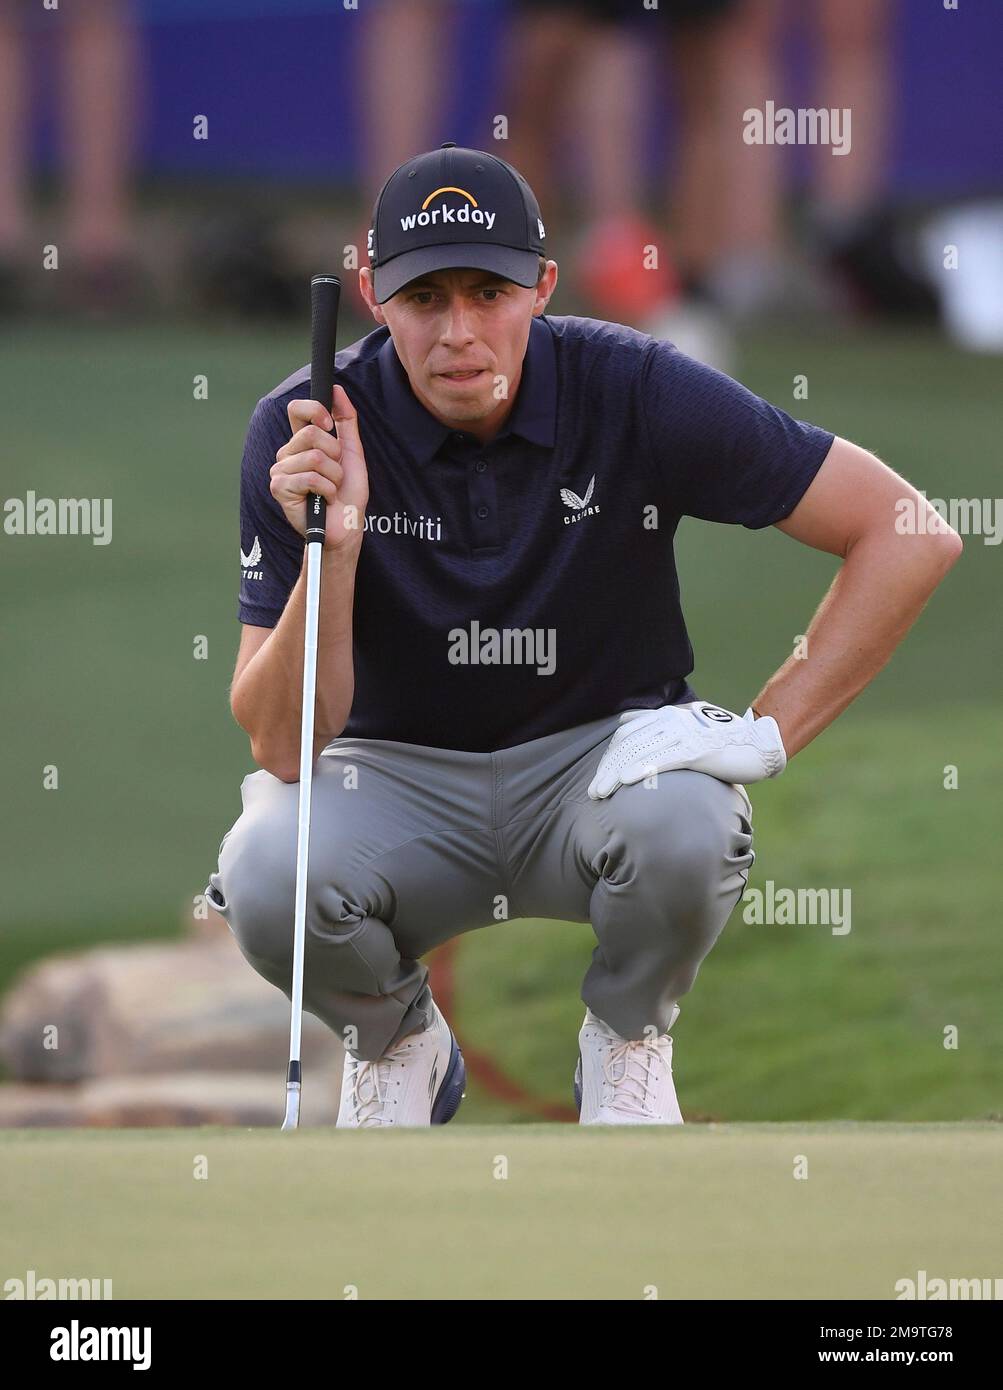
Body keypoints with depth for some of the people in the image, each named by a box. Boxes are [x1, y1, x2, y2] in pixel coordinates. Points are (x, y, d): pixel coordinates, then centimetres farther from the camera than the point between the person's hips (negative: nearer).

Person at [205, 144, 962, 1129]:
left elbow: (911, 538, -14)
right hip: (397, 780, 0)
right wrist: (329, 550, -34)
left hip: (603, 756, 0)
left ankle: (626, 1040, 0)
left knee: (683, 826, -35)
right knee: (266, 873, -32)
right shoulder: (304, 433, -16)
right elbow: (281, 747, -19)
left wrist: (769, 730, -19)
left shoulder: (634, 392, -17)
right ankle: (394, 1042, 5)